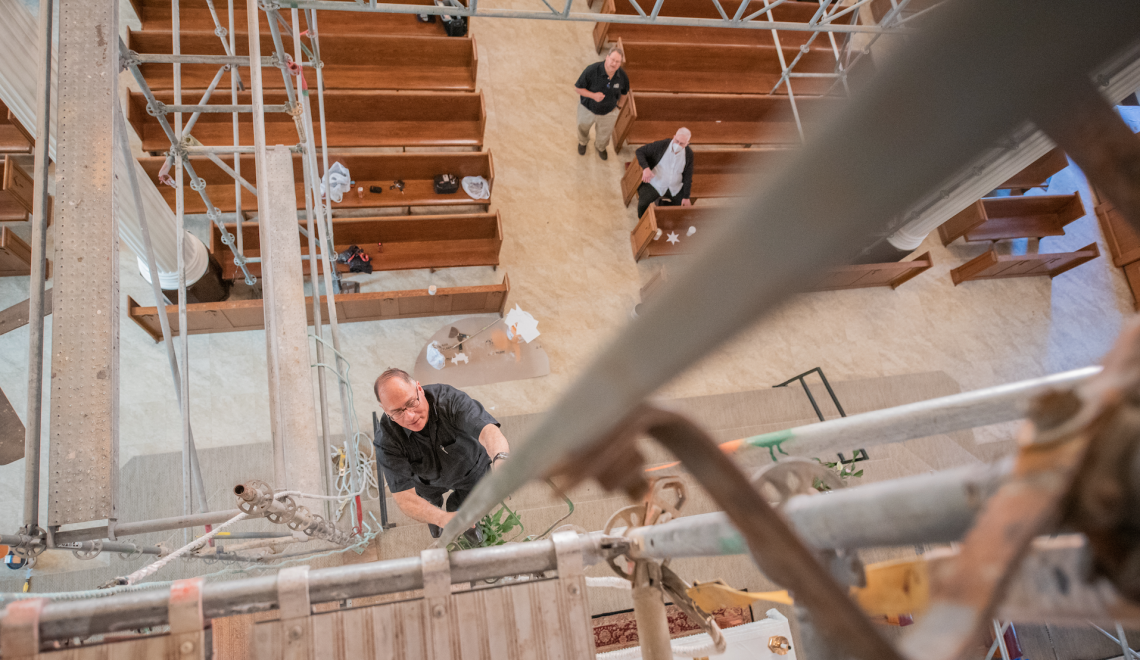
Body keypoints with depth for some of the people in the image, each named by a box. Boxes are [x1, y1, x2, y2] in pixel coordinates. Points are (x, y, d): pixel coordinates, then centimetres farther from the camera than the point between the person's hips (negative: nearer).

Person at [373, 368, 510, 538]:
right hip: (426, 479, 2)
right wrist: (442, 519, -60)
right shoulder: (387, 440, -37)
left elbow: (487, 430, -58)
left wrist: (501, 459, -83)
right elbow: (404, 497, -40)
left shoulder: (449, 399, -42)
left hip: (470, 471, -1)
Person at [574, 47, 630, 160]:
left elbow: (624, 92, -1)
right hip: (588, 109, -2)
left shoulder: (622, 76, -24)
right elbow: (577, 88, -24)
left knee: (604, 134, 28)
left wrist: (619, 108, 8)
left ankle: (600, 147, 65)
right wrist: (593, 95, -37)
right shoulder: (592, 70, -35)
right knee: (583, 128, 31)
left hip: (608, 112, 2)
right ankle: (583, 142, 68)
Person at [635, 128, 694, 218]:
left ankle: (664, 202, 25)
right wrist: (645, 168, -28)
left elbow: (687, 176, 1)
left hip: (675, 188, 4)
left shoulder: (688, 153, -6)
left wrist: (686, 197, -1)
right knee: (642, 204, -28)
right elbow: (640, 151, -10)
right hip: (655, 184, -3)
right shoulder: (661, 145, -16)